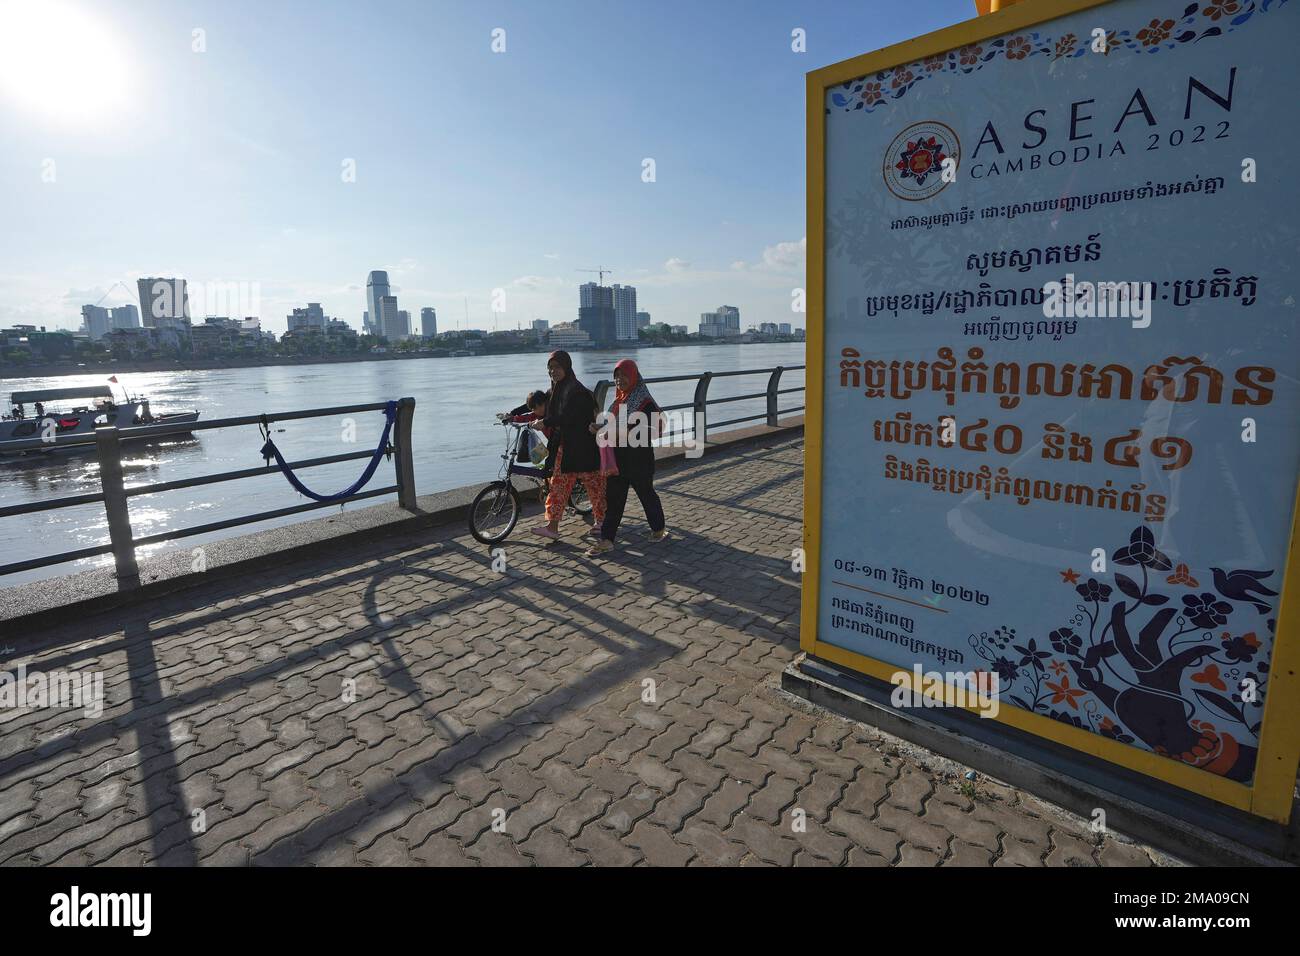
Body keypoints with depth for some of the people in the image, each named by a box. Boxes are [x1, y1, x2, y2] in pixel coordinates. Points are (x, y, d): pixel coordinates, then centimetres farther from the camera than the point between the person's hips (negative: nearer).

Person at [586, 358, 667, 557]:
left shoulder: (645, 402, -13)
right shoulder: (618, 400, 10)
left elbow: (657, 429, -17)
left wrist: (631, 434, -24)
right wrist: (603, 430, 1)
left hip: (639, 458, -7)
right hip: (618, 456, 7)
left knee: (646, 492, 10)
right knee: (612, 497, 6)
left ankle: (659, 528, 32)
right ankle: (606, 539, 11)